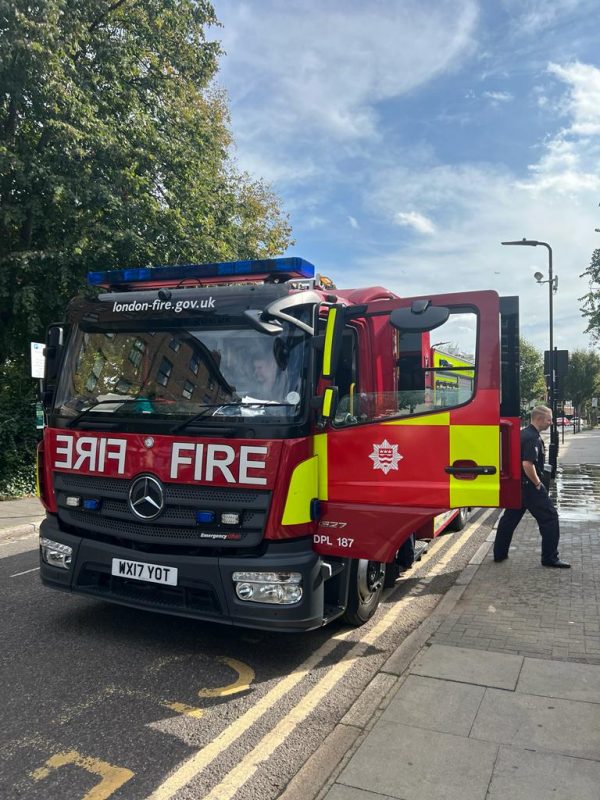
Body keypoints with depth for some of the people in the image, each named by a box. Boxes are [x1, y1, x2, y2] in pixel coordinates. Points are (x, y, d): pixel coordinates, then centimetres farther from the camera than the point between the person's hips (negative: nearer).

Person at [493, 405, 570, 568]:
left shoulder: (522, 434, 12)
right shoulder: (533, 438, -19)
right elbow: (528, 464, -29)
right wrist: (538, 484, -16)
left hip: (515, 484, 10)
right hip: (528, 485, -10)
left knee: (510, 517, 14)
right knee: (549, 517, 0)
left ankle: (499, 553, 21)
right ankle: (550, 558, 5)